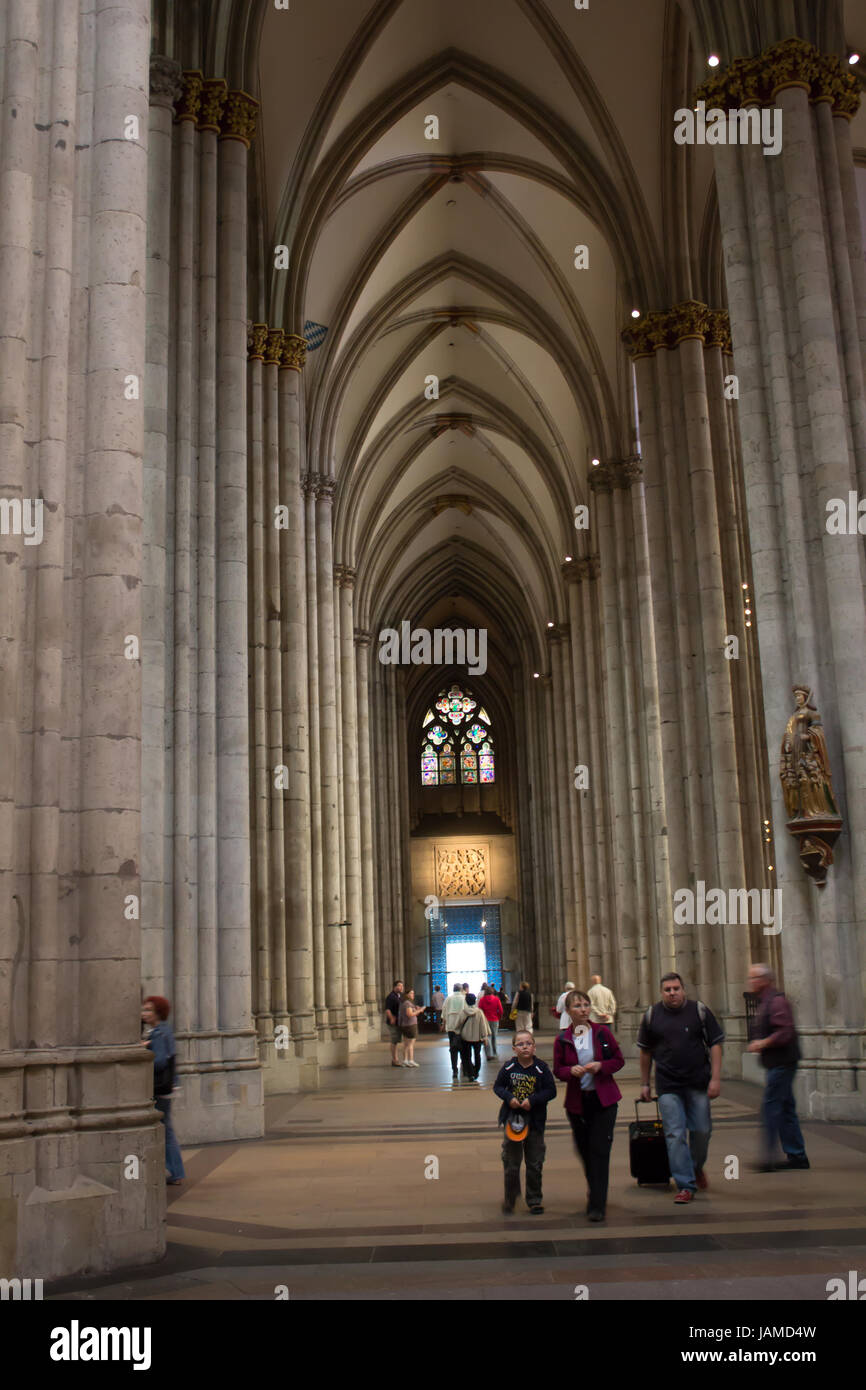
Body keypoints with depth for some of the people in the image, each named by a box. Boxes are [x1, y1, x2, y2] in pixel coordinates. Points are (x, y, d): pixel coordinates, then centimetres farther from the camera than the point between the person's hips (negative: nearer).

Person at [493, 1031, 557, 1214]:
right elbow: (498, 1086, 4)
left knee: (535, 1164, 7)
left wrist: (533, 1100, -18)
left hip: (535, 1121, 0)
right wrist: (509, 1097, -14)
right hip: (512, 1118, 0)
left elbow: (551, 1090, -6)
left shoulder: (541, 1068, -8)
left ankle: (534, 1200, 22)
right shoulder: (509, 1068, -5)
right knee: (511, 1163, 6)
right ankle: (510, 1198, 25)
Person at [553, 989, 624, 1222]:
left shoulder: (602, 1032, -3)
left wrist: (601, 1066, -15)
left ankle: (597, 1205, -2)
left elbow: (619, 1060, 3)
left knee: (599, 1150, -7)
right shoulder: (562, 1039, -1)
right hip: (577, 1101, 2)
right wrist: (572, 1070, -17)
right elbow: (558, 1070, 4)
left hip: (604, 1099, -2)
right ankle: (595, 1190, 38)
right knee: (584, 1149, 11)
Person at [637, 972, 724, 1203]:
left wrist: (715, 1078, -7)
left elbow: (715, 1044, 0)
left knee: (702, 1130, 8)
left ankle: (697, 1167, 37)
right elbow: (645, 1051, 12)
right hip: (668, 1086, 0)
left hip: (698, 1083, 0)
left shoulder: (699, 1010, -1)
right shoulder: (652, 1015, 3)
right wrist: (645, 1083, 13)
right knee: (675, 1135, -5)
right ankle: (685, 1186, 1)